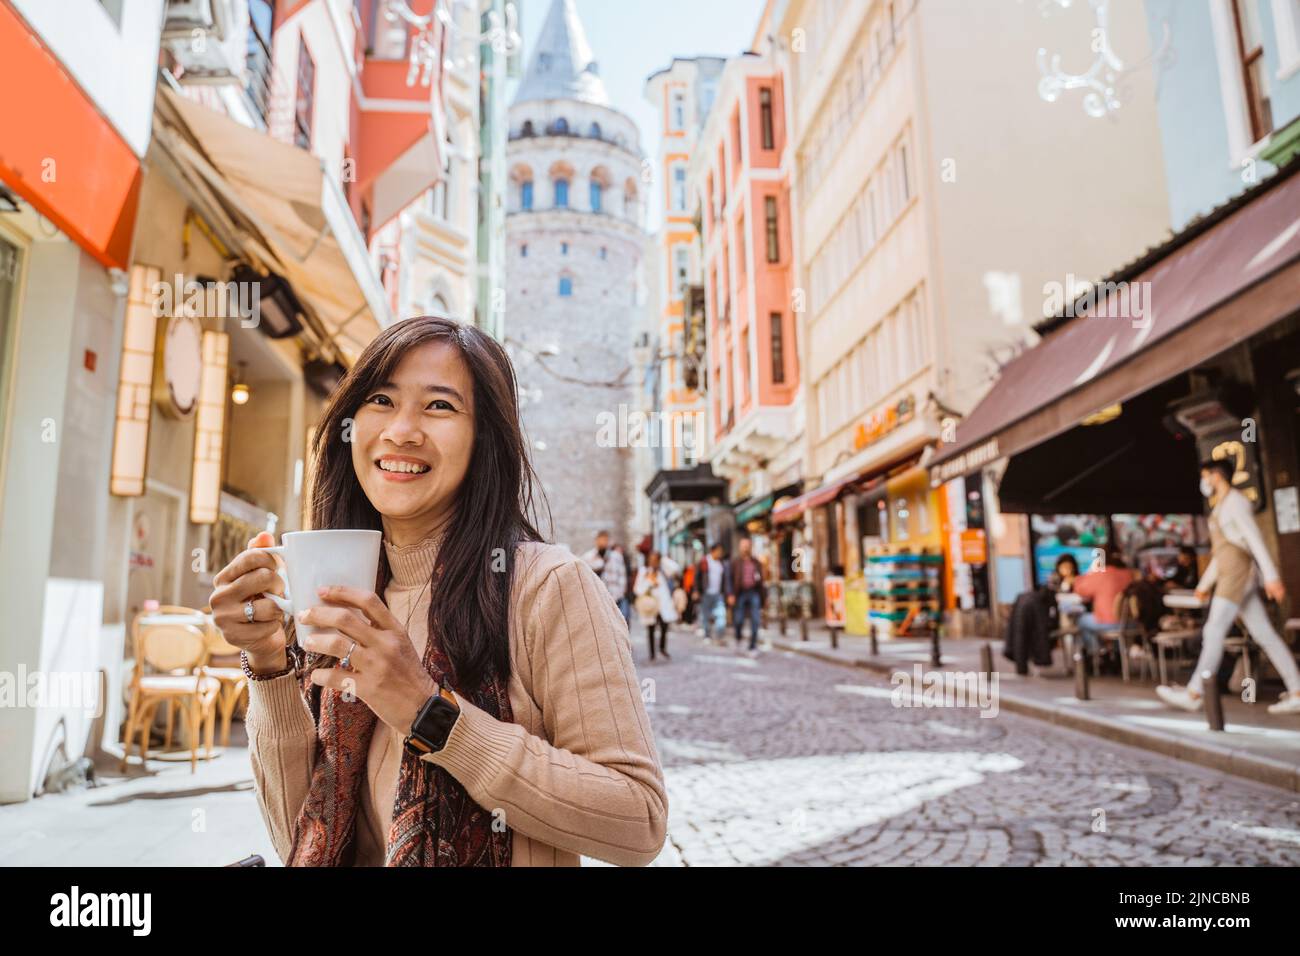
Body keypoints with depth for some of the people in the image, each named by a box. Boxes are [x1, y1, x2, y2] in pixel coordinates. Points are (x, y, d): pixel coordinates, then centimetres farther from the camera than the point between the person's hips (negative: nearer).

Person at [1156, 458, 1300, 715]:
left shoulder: (1234, 501, -7)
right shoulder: (1222, 507, 23)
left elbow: (1256, 539, -16)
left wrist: (1271, 576, -24)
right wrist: (1204, 584, 27)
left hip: (1238, 575, -10)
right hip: (1232, 577, 10)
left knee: (1213, 633, -8)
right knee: (1265, 635, 6)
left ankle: (1193, 694, -5)